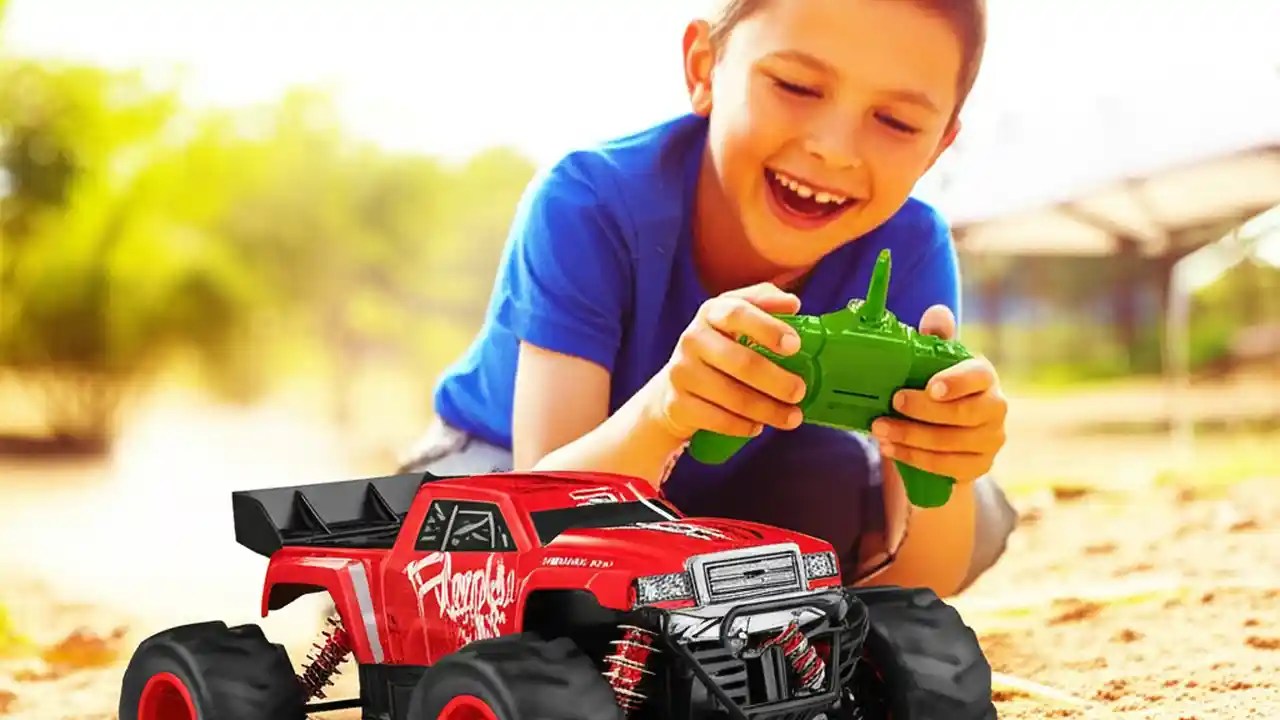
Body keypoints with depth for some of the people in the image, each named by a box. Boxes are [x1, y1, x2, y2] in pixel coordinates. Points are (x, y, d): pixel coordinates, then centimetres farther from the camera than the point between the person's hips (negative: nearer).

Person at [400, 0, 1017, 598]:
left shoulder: (908, 251, -25)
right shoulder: (590, 203, -32)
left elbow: (912, 583, -27)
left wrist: (943, 470, -50)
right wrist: (663, 410, -58)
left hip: (729, 503, 2)